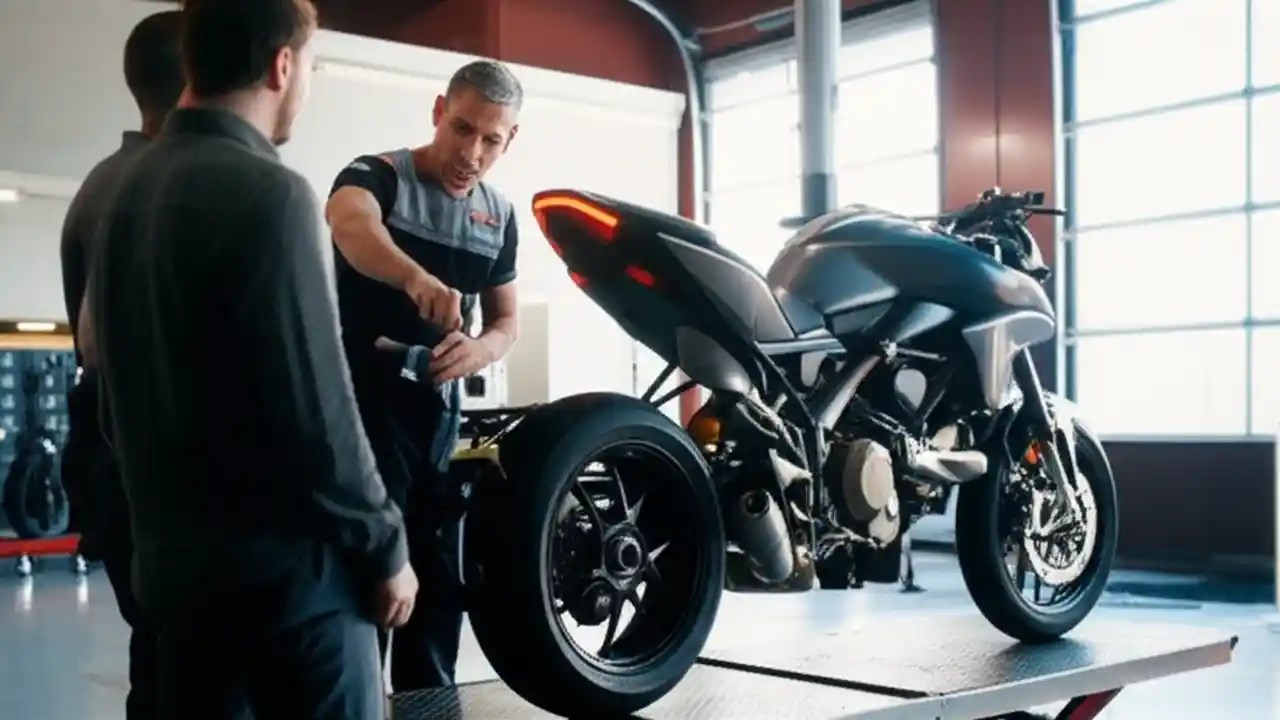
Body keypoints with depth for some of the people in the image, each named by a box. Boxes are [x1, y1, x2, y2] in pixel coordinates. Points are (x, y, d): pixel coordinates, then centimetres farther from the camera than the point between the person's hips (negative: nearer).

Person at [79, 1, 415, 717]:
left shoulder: (128, 188, 8)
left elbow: (103, 352, 14)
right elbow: (316, 409, -19)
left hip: (170, 554, 8)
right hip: (285, 559, -8)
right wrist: (385, 547, -8)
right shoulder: (269, 193, -16)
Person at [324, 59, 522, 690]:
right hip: (361, 403, -6)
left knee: (440, 578, 14)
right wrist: (417, 278, -58)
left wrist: (477, 350, -15)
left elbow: (506, 320, 11)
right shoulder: (376, 175, -12)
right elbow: (348, 222, -37)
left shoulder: (500, 215, 7)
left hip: (439, 408, 6)